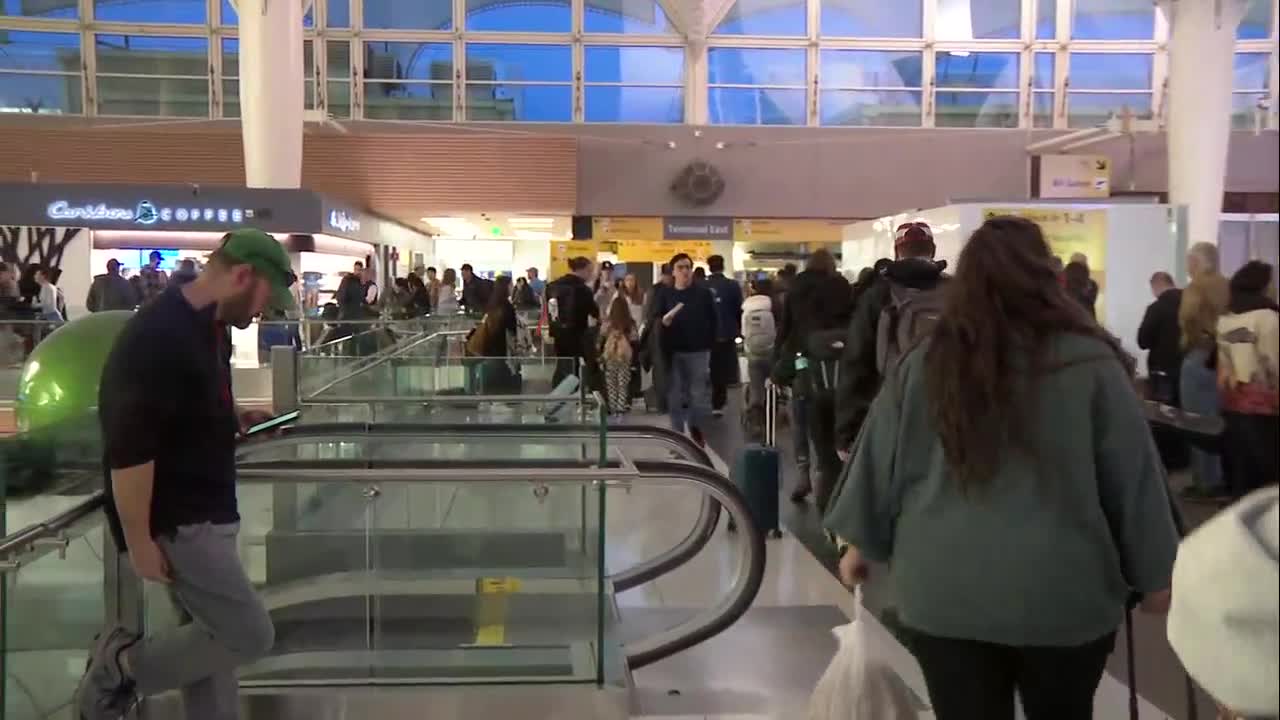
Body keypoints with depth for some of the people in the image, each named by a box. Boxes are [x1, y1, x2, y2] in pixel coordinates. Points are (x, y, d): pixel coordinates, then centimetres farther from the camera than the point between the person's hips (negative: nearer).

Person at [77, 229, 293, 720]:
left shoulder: (210, 329, 7)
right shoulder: (156, 336, -23)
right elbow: (128, 447, -24)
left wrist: (235, 418, 8)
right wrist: (139, 541, -21)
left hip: (206, 513, 9)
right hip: (177, 523, -9)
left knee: (213, 640, 14)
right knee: (249, 636, -5)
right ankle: (121, 665, 11)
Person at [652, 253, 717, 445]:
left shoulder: (703, 292, 1)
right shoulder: (665, 295, 5)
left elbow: (712, 320, 2)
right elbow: (655, 323, 3)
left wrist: (710, 345, -3)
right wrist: (664, 321, -20)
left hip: (698, 351, -1)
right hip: (674, 351, 2)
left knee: (699, 394, -1)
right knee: (675, 395, 5)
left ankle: (697, 428, 17)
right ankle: (677, 434, 14)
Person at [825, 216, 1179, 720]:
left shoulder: (924, 363, -2)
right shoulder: (1091, 363, -8)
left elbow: (879, 464, 5)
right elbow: (1134, 480, -3)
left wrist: (862, 544, 19)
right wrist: (1155, 574, 9)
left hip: (944, 595, 1)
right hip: (1062, 595, -1)